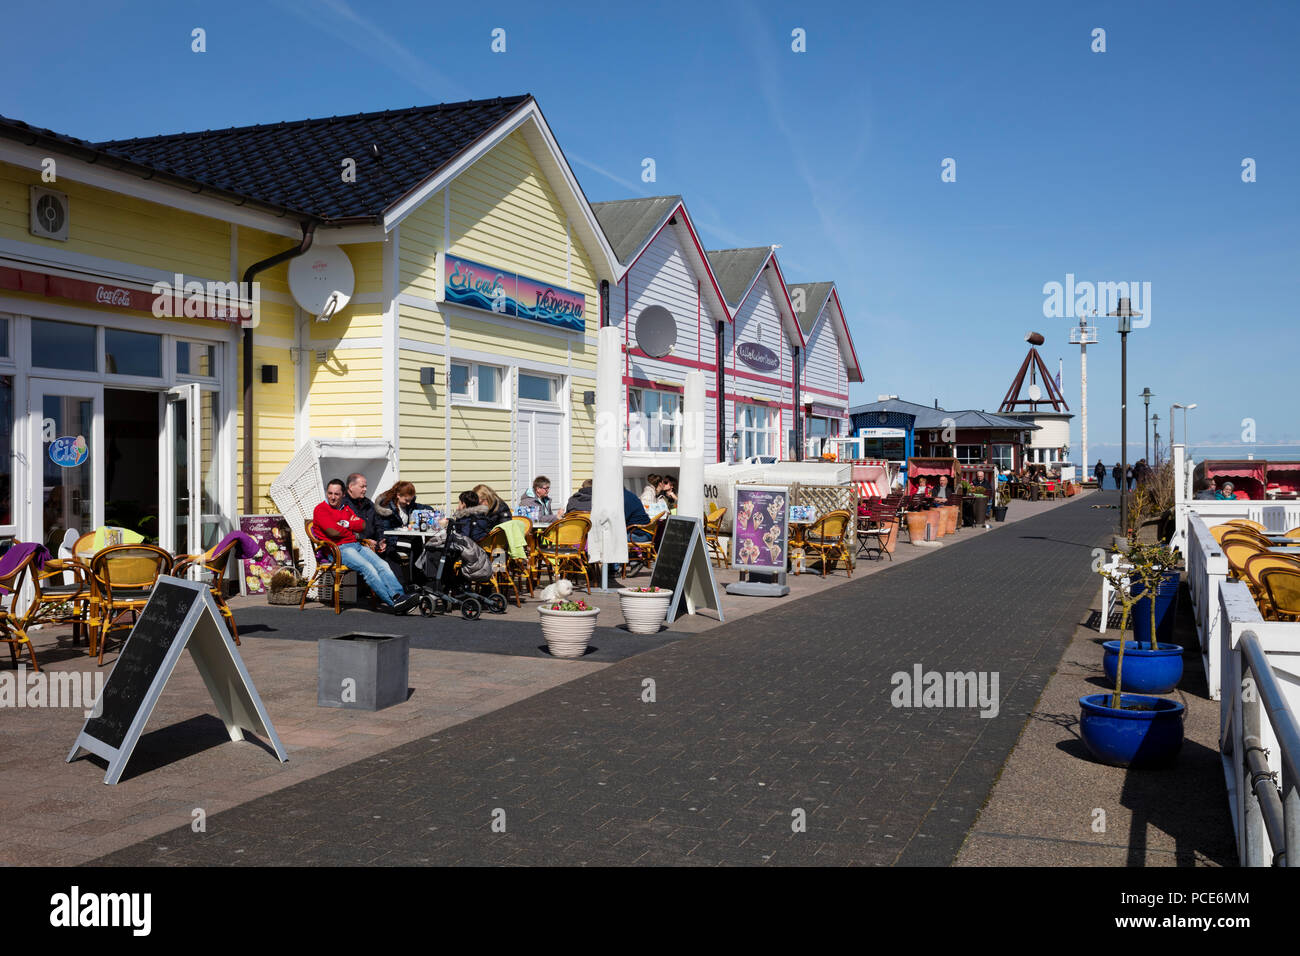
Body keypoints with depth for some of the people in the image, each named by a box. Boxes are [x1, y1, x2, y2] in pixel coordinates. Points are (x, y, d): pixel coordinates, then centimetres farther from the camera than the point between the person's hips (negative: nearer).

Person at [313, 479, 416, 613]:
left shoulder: (346, 507, 23)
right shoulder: (321, 509, 2)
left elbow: (363, 525, 12)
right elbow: (333, 532, -12)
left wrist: (346, 524, -3)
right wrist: (353, 530, 3)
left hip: (357, 545, 7)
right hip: (340, 549, -7)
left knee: (382, 564, -17)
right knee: (367, 568, -27)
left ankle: (400, 596, -31)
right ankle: (393, 603, -35)